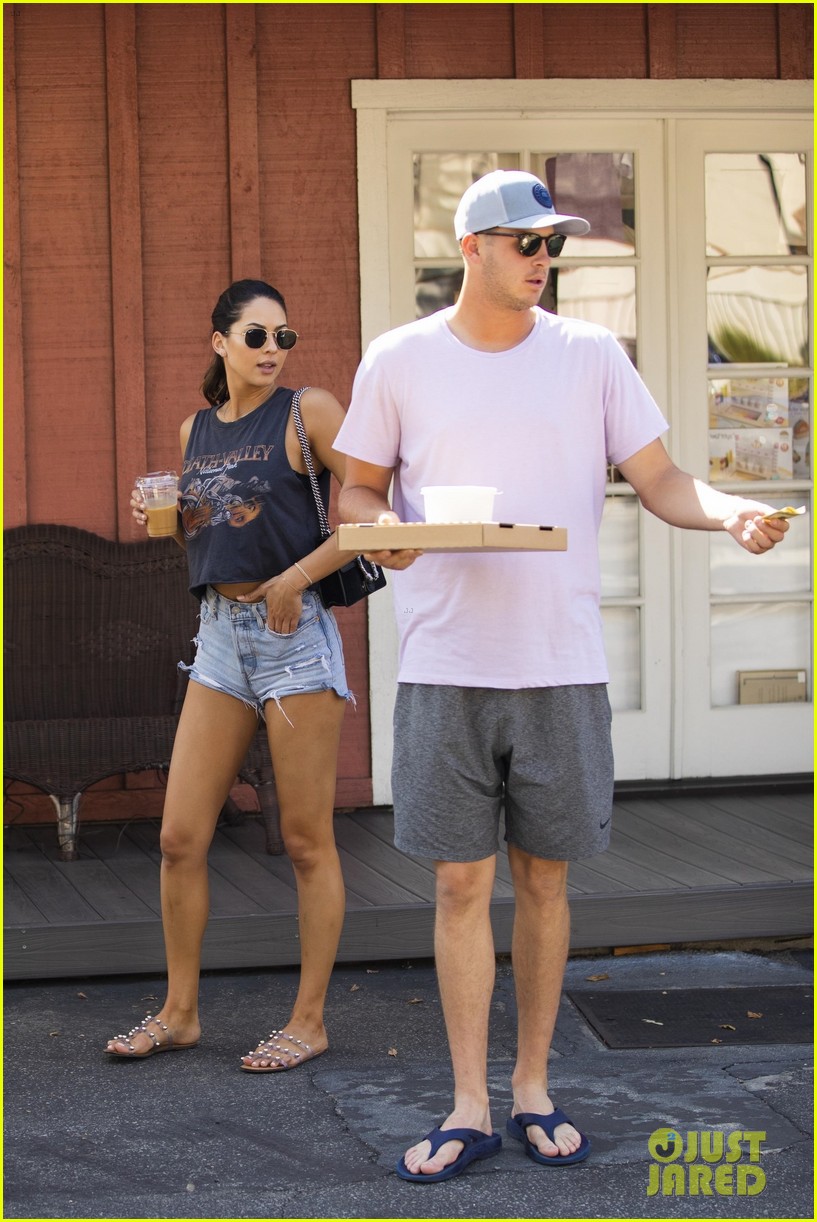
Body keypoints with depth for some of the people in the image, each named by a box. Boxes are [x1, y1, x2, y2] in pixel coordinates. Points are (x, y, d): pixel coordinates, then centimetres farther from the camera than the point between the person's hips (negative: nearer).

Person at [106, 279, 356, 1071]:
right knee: (179, 837, 5)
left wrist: (293, 580, -15)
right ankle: (179, 1012, 18)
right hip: (219, 634, 6)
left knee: (306, 841, 1)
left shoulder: (308, 412, -4)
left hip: (293, 631, -6)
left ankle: (308, 1022, 10)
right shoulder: (196, 430, 14)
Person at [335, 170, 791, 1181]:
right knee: (461, 882, 0)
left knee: (544, 877, 8)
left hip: (563, 666, 1)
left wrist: (730, 513, -16)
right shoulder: (399, 362, 3)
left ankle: (532, 1091, 21)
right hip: (445, 667, -1)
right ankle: (469, 1110, 9)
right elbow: (356, 491, 10)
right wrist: (383, 531, -13)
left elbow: (658, 479, 4)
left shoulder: (589, 355, 5)